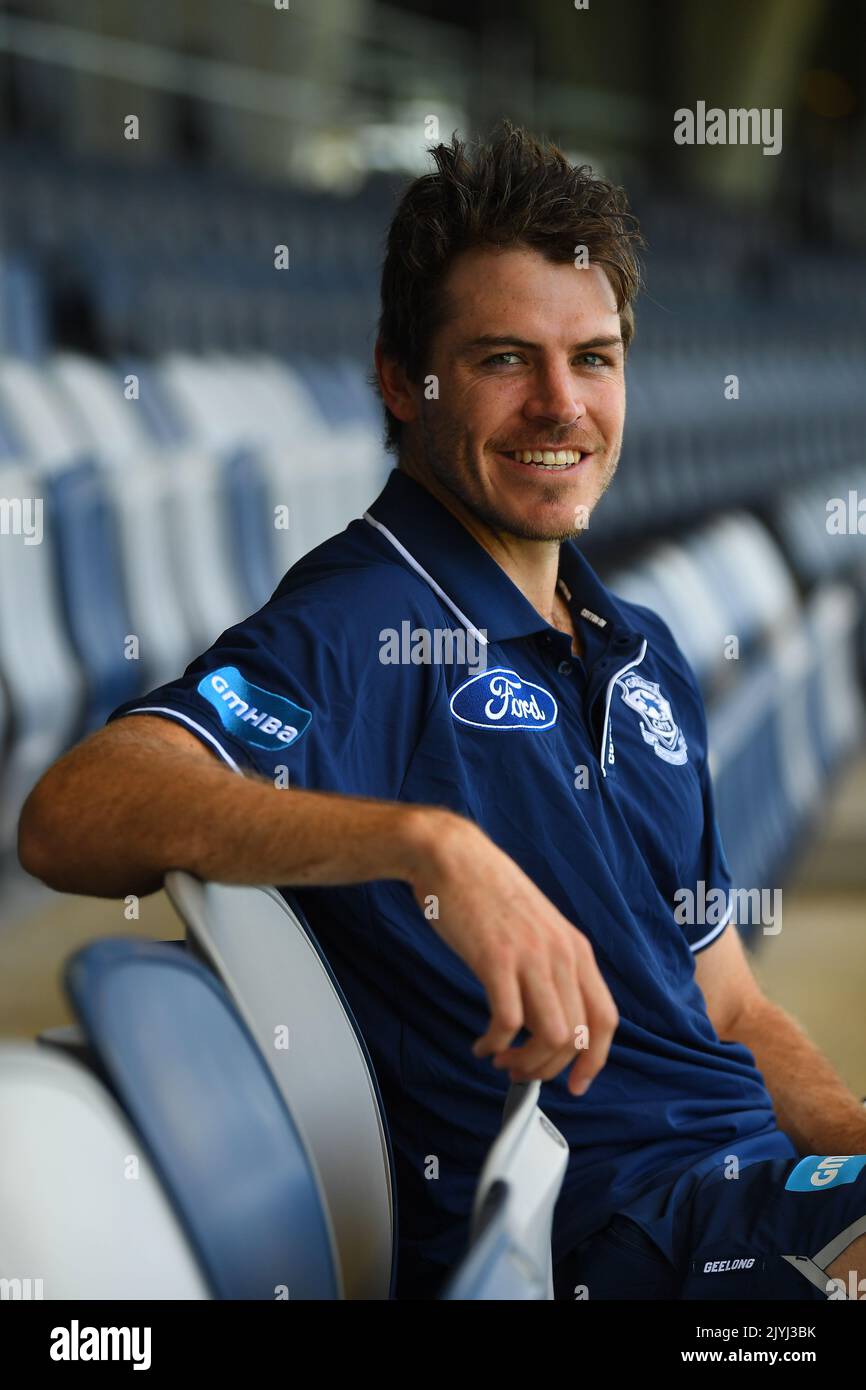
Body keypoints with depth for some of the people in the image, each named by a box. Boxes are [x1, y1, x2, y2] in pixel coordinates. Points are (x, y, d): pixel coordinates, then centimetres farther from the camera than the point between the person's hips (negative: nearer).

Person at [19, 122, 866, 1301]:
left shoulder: (646, 659, 21)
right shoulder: (361, 628, -7)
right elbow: (72, 817, -26)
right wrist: (430, 842, -37)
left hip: (758, 1192, 8)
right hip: (590, 1233, -8)